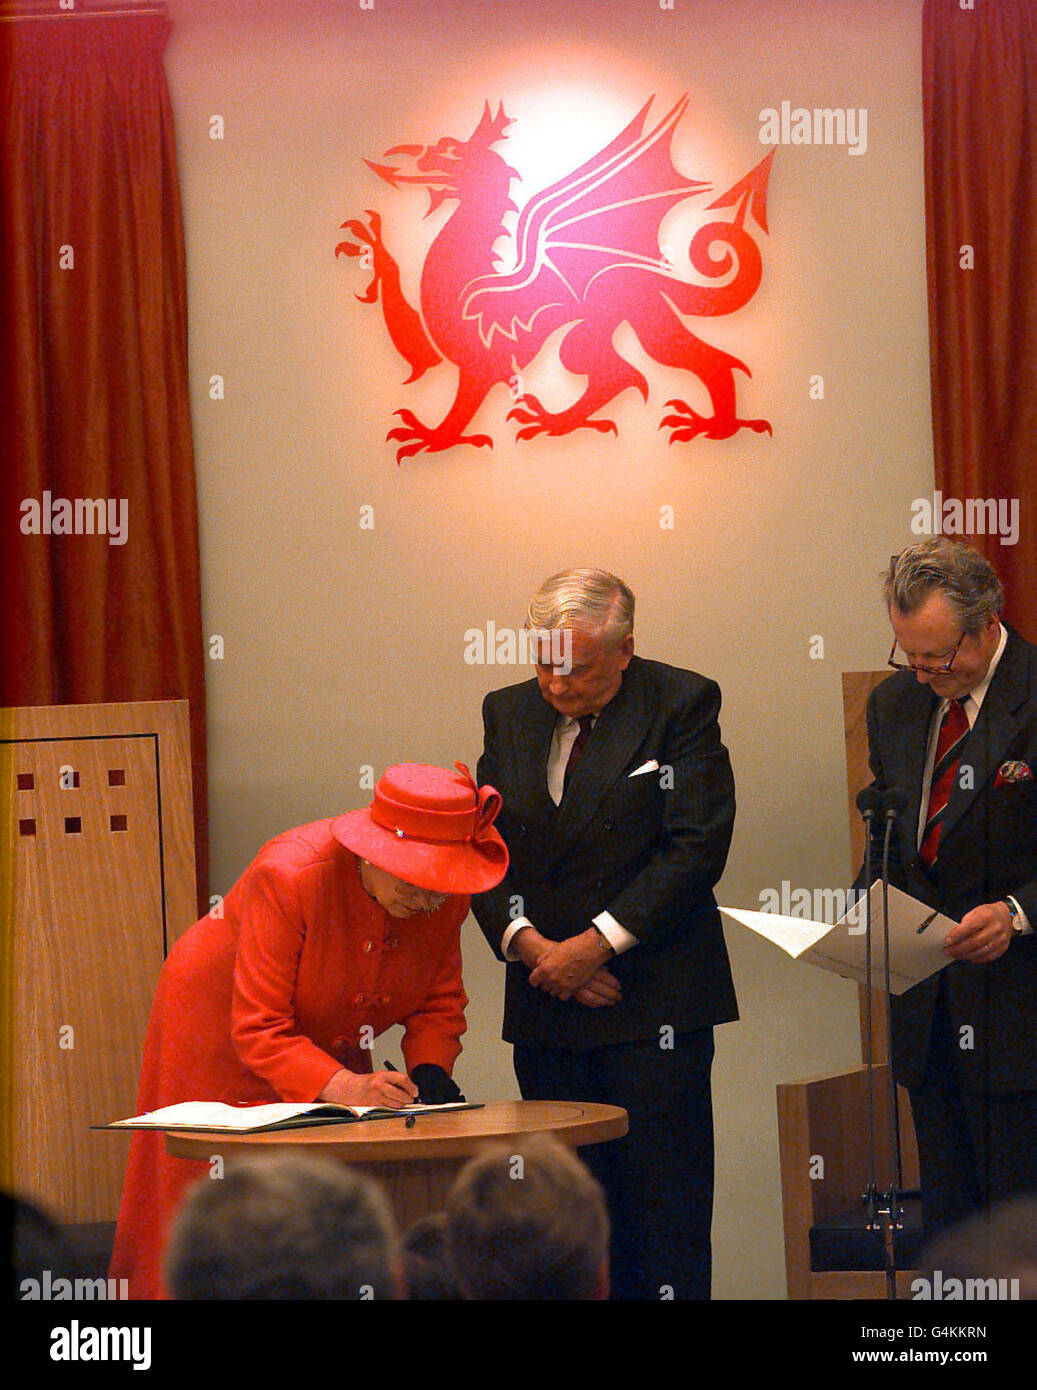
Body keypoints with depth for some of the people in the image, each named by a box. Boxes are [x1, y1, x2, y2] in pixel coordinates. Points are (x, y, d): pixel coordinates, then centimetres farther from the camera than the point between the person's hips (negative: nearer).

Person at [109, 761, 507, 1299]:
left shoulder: (446, 897, -19)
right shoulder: (288, 877, -36)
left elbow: (440, 1000, -4)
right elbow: (258, 1028, -35)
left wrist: (429, 1069, -25)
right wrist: (343, 1087, -47)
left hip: (329, 1045, 5)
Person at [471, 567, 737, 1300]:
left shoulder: (682, 704, -3)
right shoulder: (508, 713, 11)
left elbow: (697, 847, -10)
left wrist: (596, 943, -13)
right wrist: (527, 942, -8)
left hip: (654, 1002, -4)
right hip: (545, 1005, 4)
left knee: (663, 1209, -4)